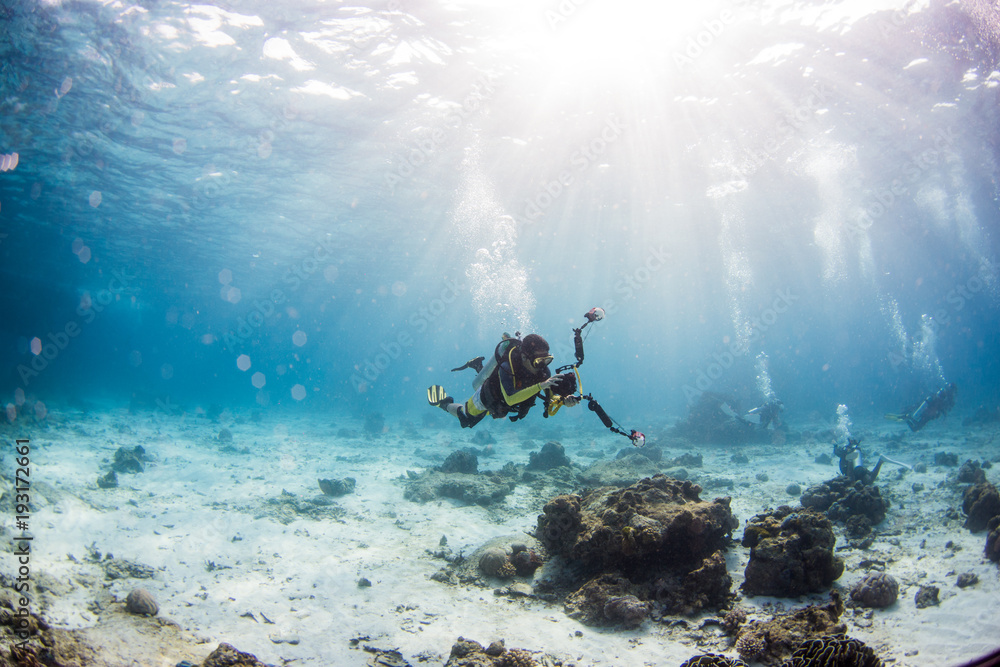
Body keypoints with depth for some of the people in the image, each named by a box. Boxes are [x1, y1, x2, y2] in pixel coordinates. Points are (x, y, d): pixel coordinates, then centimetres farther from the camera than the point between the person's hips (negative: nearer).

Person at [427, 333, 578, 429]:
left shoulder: (542, 370, -29)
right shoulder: (507, 367, -46)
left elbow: (551, 396, -25)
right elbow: (510, 398, -57)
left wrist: (565, 400, -48)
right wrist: (540, 386, -64)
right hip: (486, 399, -6)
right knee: (464, 420, 19)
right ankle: (443, 403, 47)